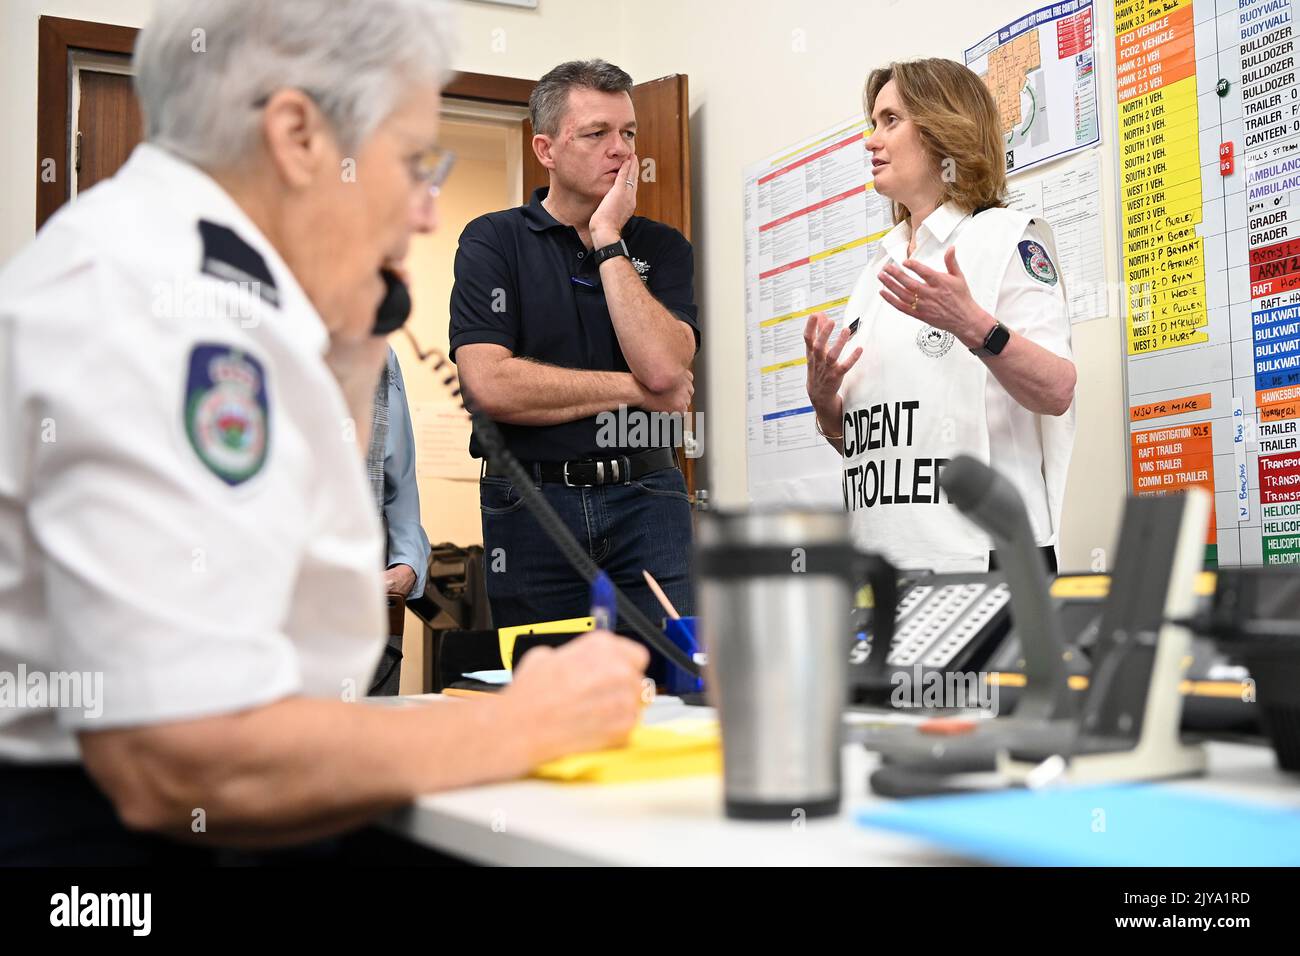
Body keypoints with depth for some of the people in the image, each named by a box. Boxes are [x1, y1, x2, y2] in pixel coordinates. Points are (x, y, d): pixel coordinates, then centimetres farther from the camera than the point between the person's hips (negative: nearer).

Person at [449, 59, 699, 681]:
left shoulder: (663, 248, 8)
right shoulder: (493, 241, 1)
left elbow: (664, 366, -11)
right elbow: (490, 384, -14)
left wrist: (609, 239, -8)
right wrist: (634, 389, -7)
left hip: (644, 498, 2)